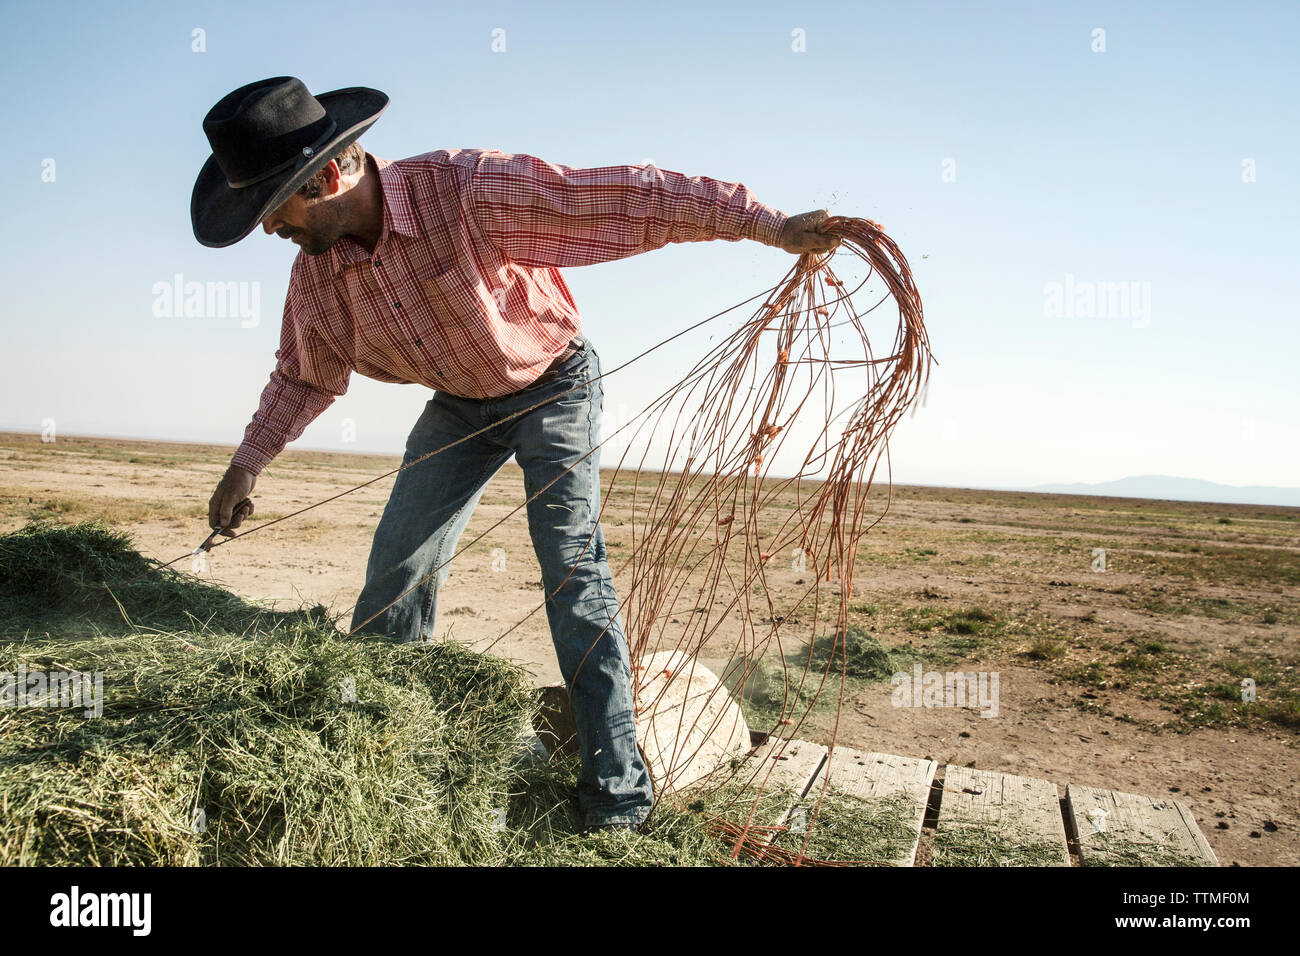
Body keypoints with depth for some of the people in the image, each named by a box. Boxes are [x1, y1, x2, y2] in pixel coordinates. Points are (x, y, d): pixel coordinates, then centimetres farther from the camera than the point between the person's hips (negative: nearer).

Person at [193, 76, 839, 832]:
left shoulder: (470, 190, -31)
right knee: (397, 566, 4)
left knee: (574, 571, -14)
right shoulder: (317, 265, -11)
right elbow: (305, 372, 9)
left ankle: (618, 786, -3)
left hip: (552, 386, -5)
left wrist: (771, 224, -35)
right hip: (458, 404, 6)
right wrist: (249, 463, 1)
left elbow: (633, 197, -32)